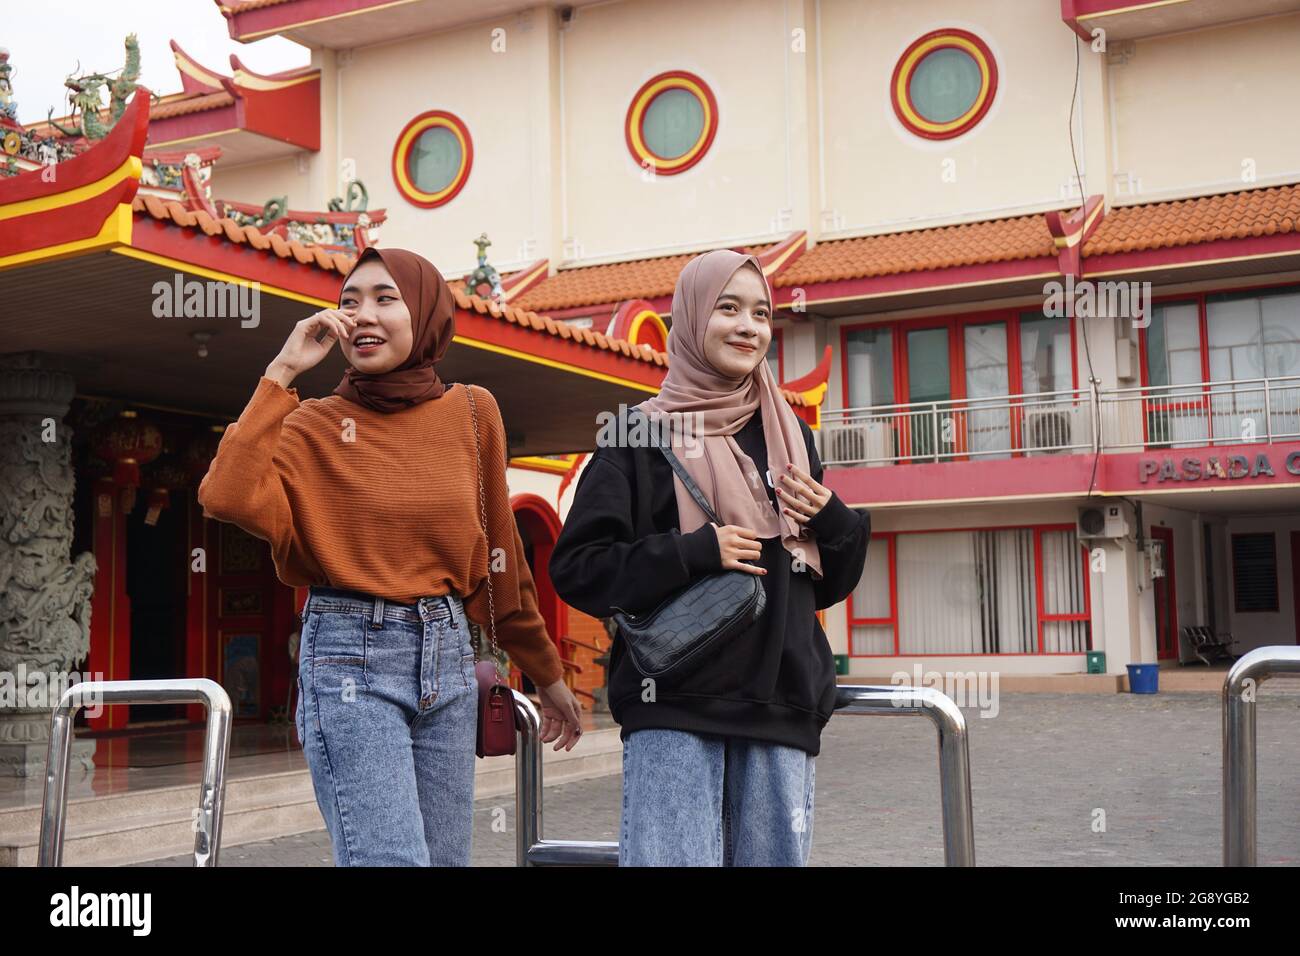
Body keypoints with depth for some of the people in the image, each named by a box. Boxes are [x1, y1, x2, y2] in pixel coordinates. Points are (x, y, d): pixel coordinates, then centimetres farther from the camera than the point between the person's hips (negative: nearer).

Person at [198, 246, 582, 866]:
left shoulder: (472, 413, 6)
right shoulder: (315, 425, -1)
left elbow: (498, 553, 13)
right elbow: (226, 496, -20)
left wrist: (546, 675, 18)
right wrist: (280, 374, -14)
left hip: (447, 655, 4)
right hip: (350, 654, -4)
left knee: (448, 857, 10)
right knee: (393, 858, -12)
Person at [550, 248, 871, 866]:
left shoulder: (791, 439, 16)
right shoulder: (640, 438, 2)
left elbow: (829, 584, 20)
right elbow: (576, 568, -5)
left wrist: (830, 519, -1)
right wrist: (695, 552, -14)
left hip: (782, 709, 4)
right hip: (673, 706, -4)